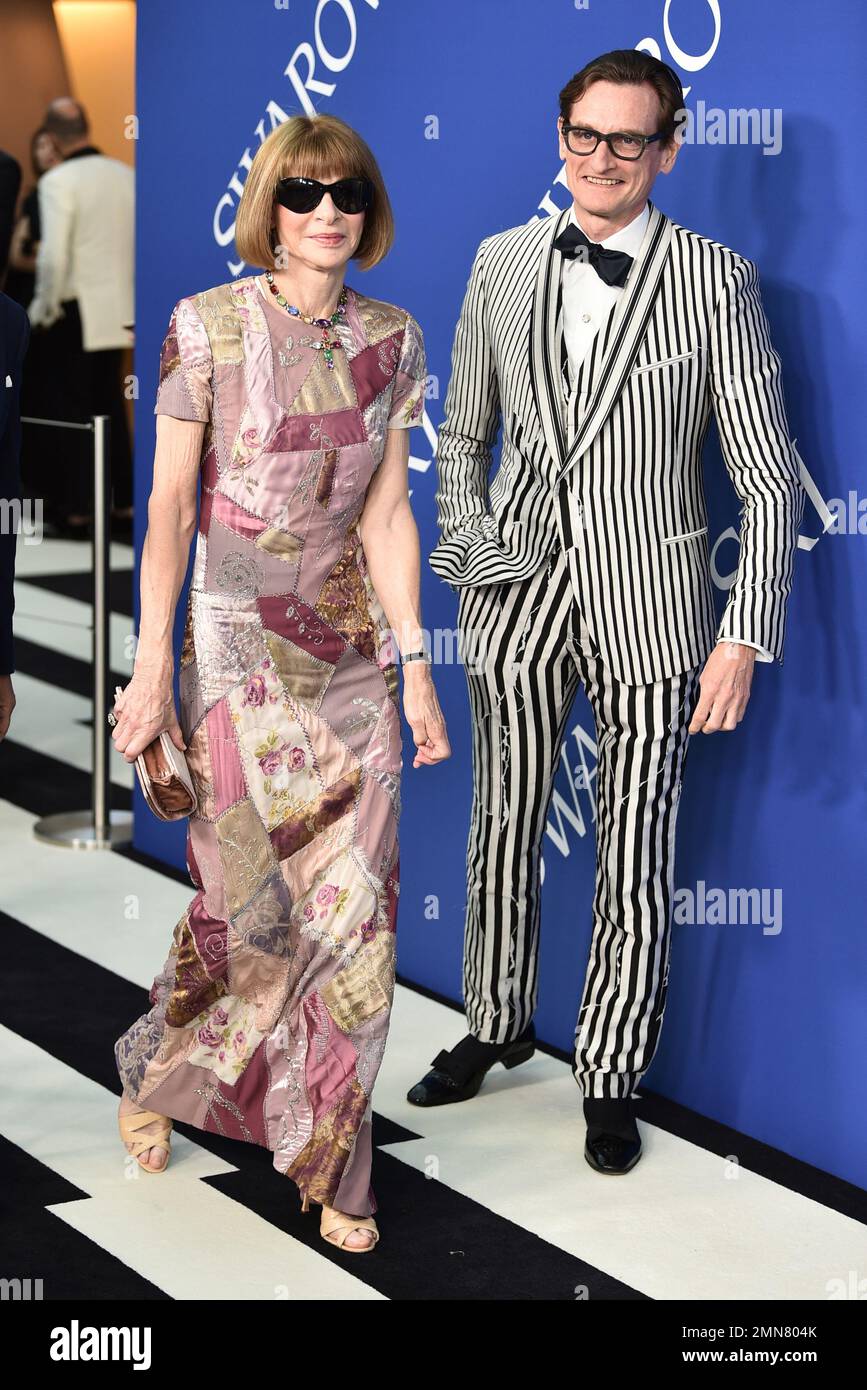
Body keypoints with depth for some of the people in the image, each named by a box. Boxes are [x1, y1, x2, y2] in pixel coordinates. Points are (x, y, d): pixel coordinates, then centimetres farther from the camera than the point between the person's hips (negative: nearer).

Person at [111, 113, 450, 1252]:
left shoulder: (391, 338, 4)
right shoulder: (209, 325, -7)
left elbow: (386, 511, 5)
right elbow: (170, 501, -7)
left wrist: (414, 664, 0)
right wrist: (151, 667, -11)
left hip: (355, 645, 4)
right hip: (239, 647, -4)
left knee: (356, 904, 2)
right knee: (248, 897, 0)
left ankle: (328, 1161, 16)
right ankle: (156, 1076, 30)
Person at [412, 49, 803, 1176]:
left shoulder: (716, 281, -7)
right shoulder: (502, 264, 4)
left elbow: (769, 479, -7)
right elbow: (464, 432, 16)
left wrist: (746, 639, -12)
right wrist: (466, 548, 2)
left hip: (650, 605, -3)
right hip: (518, 593, 3)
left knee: (636, 861, 4)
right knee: (503, 832, 14)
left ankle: (612, 1079, 21)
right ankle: (497, 1028, 36)